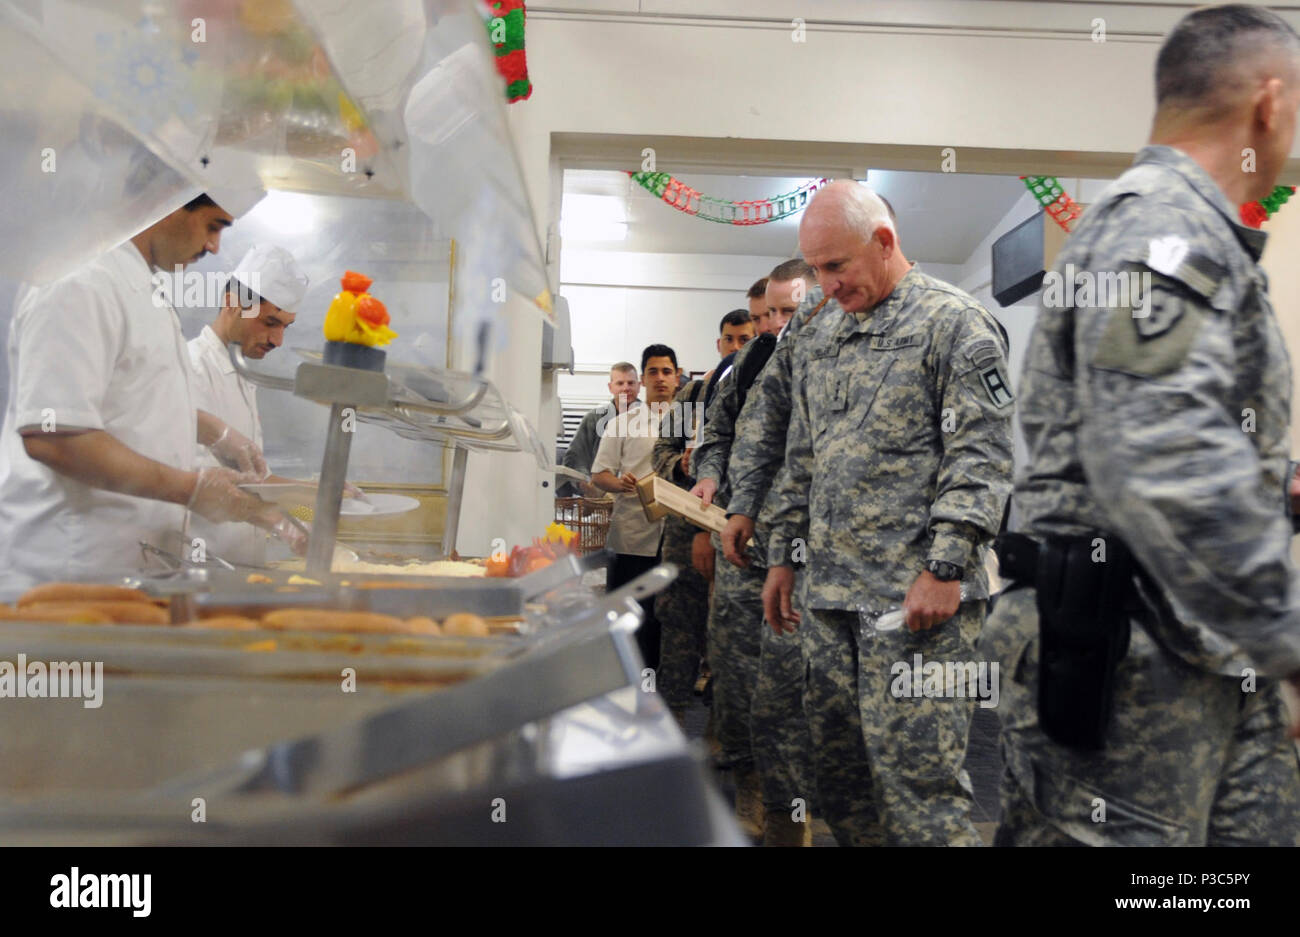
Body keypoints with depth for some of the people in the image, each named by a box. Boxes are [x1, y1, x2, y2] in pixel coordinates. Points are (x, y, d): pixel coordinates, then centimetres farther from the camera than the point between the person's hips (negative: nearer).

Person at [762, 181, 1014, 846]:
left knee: (916, 774, -6)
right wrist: (782, 557, 19)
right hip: (826, 591, 7)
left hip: (915, 592, -7)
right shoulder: (820, 342, 19)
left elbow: (981, 457, -12)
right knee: (836, 762, 13)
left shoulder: (953, 322, -4)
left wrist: (945, 568, -19)